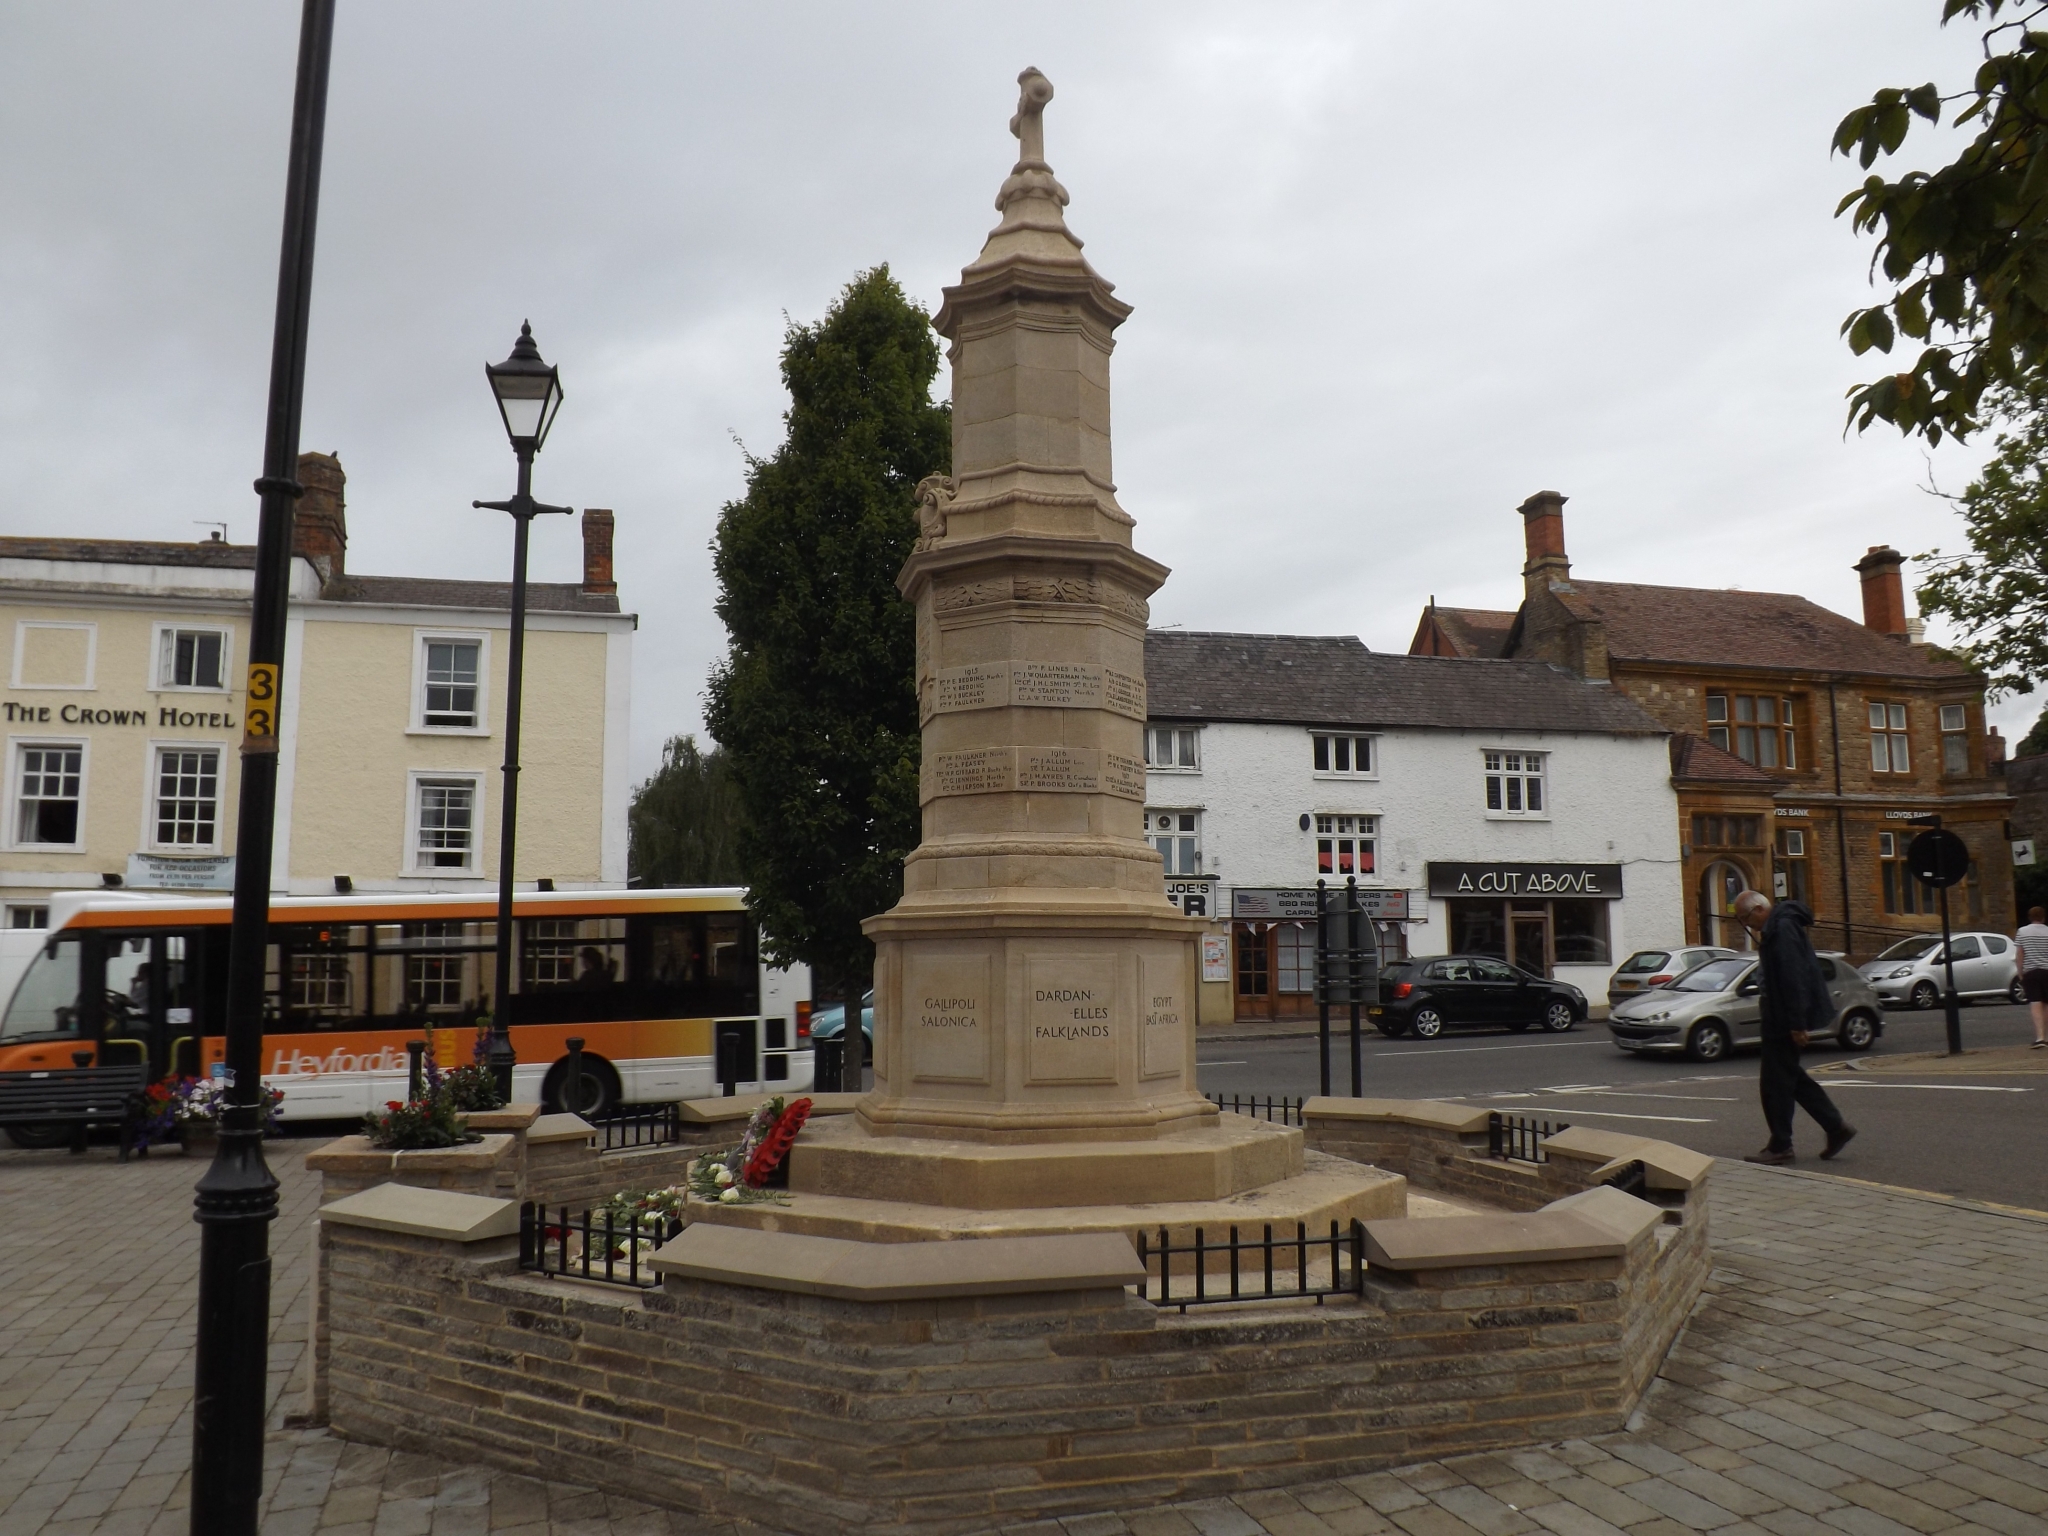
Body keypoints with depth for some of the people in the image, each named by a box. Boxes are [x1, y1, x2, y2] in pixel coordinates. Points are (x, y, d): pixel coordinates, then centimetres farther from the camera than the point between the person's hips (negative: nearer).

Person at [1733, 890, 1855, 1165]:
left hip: (1785, 1020, -11)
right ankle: (1836, 1126, 21)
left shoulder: (1782, 929, -19)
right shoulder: (1776, 927, 14)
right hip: (1782, 1019, 11)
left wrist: (1796, 1023, -25)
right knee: (1789, 1076, 17)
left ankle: (1780, 1146, 4)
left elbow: (1793, 978, -24)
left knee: (1776, 1082, -3)